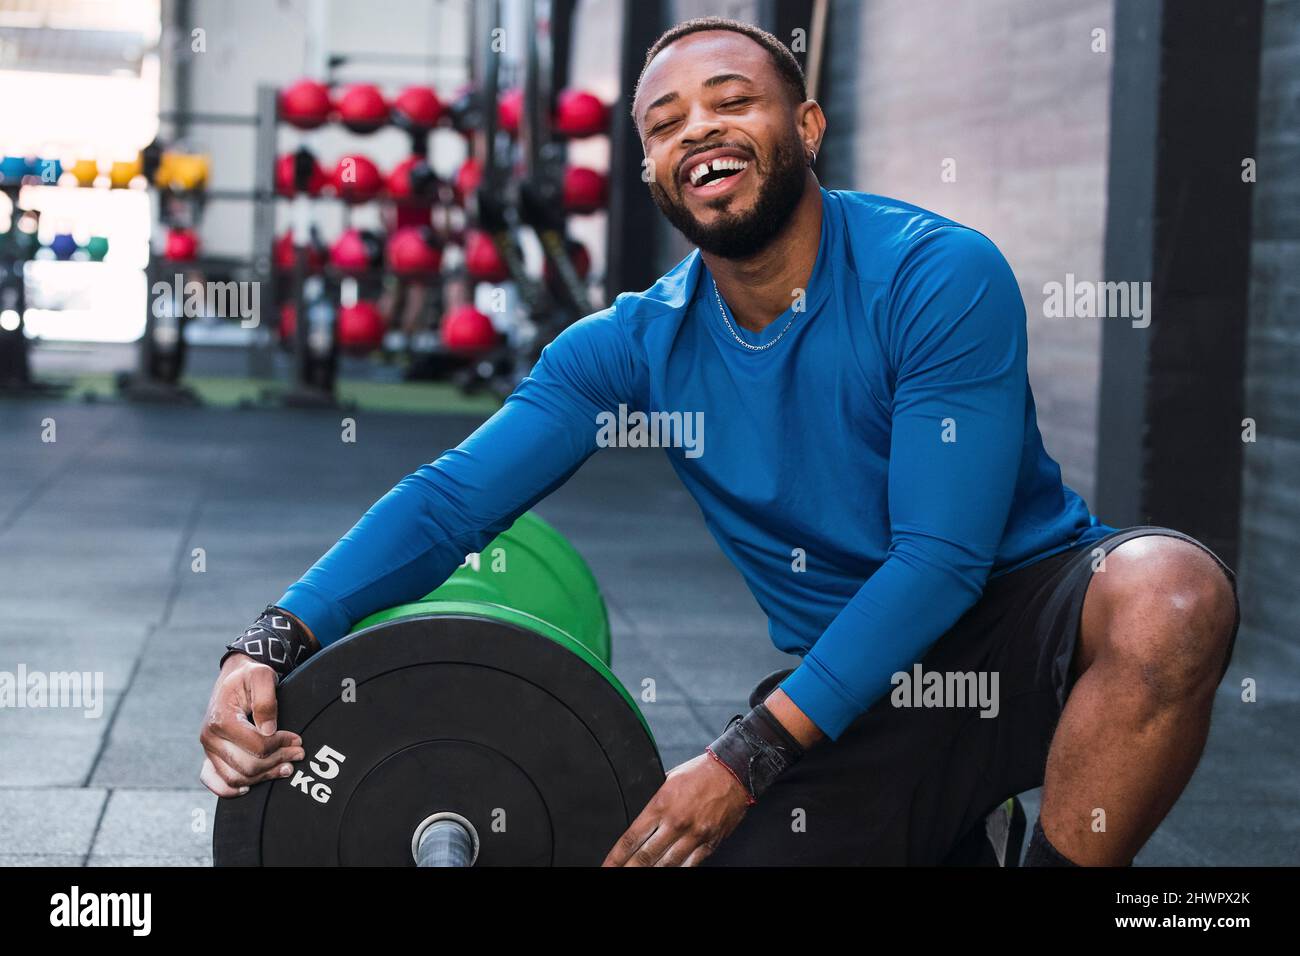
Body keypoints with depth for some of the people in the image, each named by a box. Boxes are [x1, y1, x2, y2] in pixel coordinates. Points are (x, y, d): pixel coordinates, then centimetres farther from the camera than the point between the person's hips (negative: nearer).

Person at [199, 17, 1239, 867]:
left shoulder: (937, 276, -14)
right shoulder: (635, 344, 0)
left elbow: (943, 556, -19)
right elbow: (451, 496, -7)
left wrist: (754, 750, -25)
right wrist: (275, 643, -24)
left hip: (1027, 613, -3)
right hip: (858, 694, 4)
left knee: (1169, 590, -37)